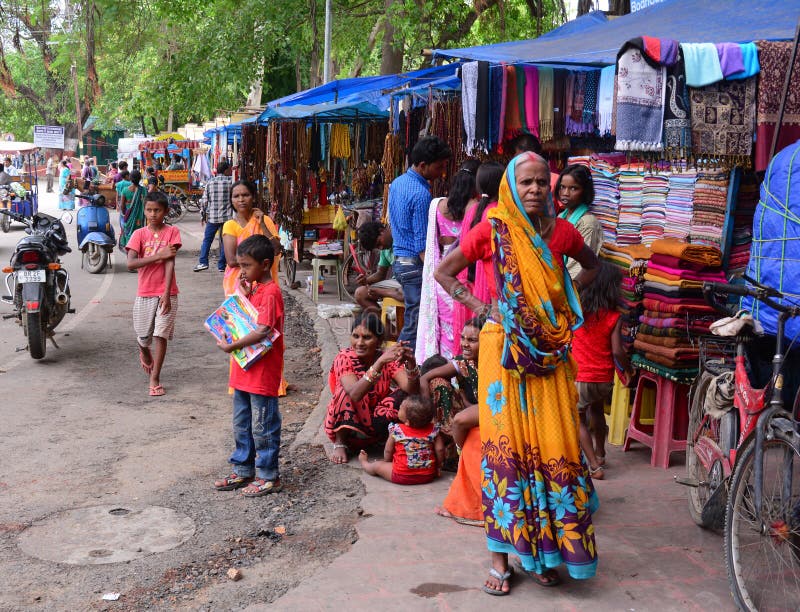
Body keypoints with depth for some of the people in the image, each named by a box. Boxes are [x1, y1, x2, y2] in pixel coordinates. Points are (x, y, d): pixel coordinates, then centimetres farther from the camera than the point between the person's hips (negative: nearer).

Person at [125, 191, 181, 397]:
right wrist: (159, 255, -20)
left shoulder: (172, 232, -3)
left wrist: (166, 294, -16)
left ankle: (155, 378, 4)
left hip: (166, 293, -2)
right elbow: (130, 264, -14)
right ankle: (145, 353, 46)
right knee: (143, 336, 11)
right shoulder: (139, 234, -1)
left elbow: (170, 263, -10)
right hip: (144, 293, 2)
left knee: (161, 335, -5)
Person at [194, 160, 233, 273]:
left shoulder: (210, 183, 2)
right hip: (227, 216, -1)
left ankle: (203, 262, -1)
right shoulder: (230, 182, -3)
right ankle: (221, 265, 7)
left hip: (212, 217, 1)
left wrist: (203, 215, 12)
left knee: (207, 239, 9)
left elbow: (204, 200, 3)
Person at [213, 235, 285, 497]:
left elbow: (262, 331, -26)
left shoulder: (270, 292, -18)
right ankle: (243, 471, 29)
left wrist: (232, 346, -25)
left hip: (263, 373, -10)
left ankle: (268, 477, 12)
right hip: (244, 370, 10)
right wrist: (243, 296, 2)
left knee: (263, 427, 1)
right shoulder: (254, 288, 11)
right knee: (241, 424, 17)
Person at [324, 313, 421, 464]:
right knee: (346, 391, -30)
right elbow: (355, 394, -37)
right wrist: (380, 362, -47)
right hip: (345, 425, -2)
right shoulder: (344, 358, -19)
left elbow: (412, 391, -23)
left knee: (402, 397, -21)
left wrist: (411, 364, -42)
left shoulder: (389, 359, -9)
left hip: (375, 425, 2)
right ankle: (339, 443, -13)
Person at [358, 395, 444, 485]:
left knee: (377, 465, 22)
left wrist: (387, 463, 20)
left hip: (402, 477, -3)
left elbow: (388, 451, 0)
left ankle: (364, 463, 52)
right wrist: (438, 466, 11)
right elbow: (440, 449, -6)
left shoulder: (396, 430, -12)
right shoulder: (433, 430, -8)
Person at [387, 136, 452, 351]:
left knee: (411, 322, 15)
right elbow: (422, 245, -20)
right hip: (415, 264, -9)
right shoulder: (421, 194, -18)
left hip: (399, 259, 9)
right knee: (417, 325, -4)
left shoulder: (397, 182, 11)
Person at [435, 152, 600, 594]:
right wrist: (481, 308, -5)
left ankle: (543, 551, 17)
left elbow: (592, 266, 22)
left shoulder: (560, 231, 3)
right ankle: (501, 556, 10)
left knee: (554, 447, 2)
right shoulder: (492, 231, -4)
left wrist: (564, 300, 8)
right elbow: (443, 273, 3)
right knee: (506, 445, 1)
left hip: (551, 353, 3)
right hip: (504, 350, -3)